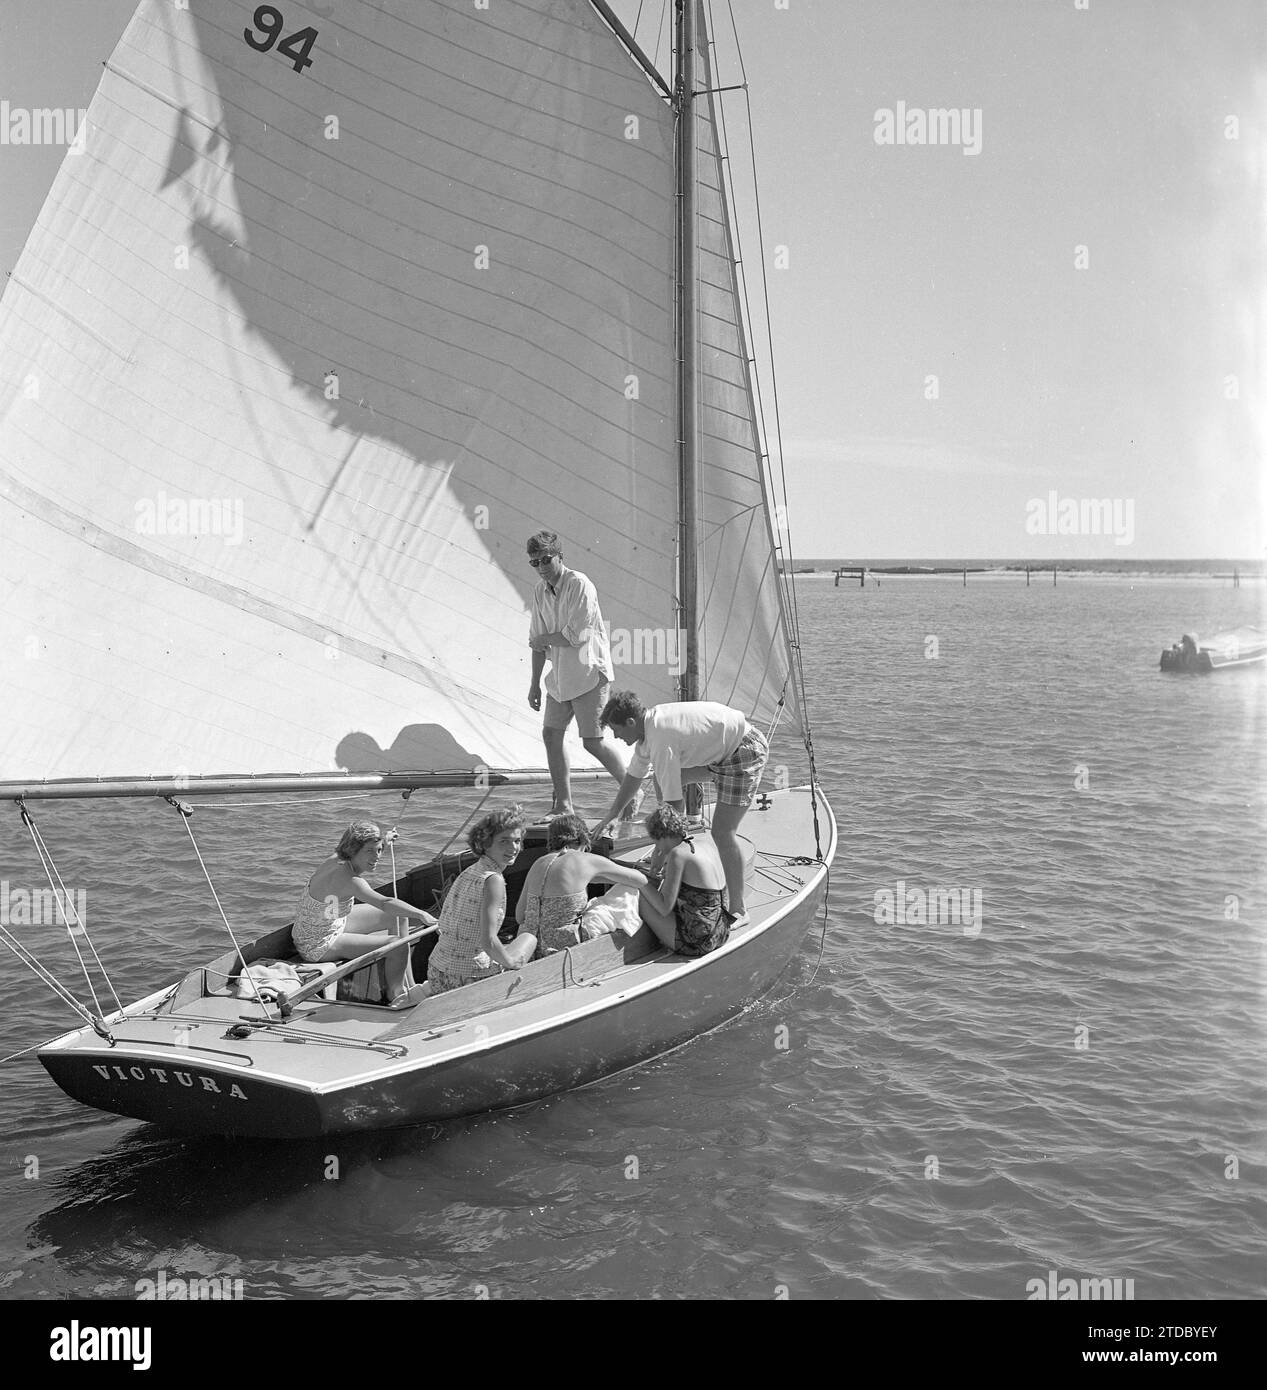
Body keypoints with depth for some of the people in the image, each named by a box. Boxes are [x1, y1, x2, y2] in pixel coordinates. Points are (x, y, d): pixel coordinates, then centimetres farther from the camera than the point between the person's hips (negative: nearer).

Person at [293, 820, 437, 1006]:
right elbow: (384, 903, -44)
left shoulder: (337, 859, -6)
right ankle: (394, 994, 13)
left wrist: (384, 840, 19)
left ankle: (404, 985, 25)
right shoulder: (346, 879, -33)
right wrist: (421, 914, -43)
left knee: (397, 917, 16)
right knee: (398, 946, -13)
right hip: (320, 947, -10)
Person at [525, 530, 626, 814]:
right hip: (560, 675, 8)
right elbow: (538, 640, 14)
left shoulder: (579, 585, -16)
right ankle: (563, 804, 13)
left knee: (593, 741, -8)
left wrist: (543, 640, -6)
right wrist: (535, 683, 13)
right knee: (551, 734, 4)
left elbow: (575, 636, -22)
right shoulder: (540, 591, 8)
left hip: (589, 673, -8)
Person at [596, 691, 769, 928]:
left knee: (722, 832, -14)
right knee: (665, 775, 14)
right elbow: (634, 775, 18)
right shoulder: (649, 724, 3)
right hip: (721, 750, 10)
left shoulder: (661, 741, -26)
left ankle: (738, 910, -6)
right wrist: (611, 817, 23)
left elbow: (673, 802, -25)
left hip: (746, 750, -10)